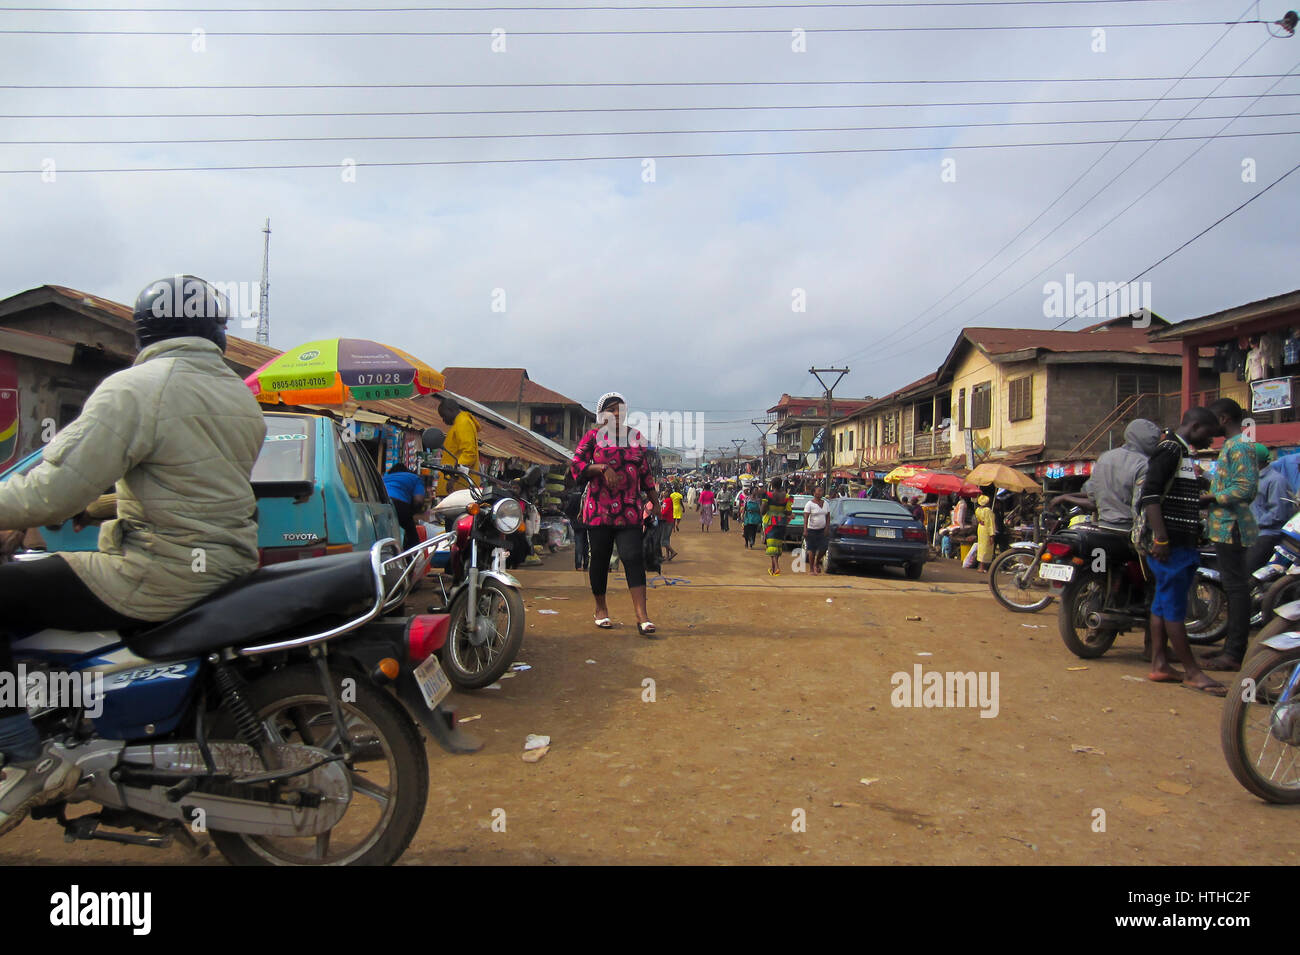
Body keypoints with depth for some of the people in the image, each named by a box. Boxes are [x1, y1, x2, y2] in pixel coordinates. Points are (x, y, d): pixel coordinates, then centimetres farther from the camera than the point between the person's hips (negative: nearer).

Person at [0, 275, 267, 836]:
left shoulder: (135, 388, -13)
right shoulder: (242, 397, 13)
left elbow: (57, 489, -20)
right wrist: (104, 504, 29)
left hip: (158, 578, -9)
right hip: (228, 566, 9)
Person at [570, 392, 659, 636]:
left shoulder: (636, 437, 15)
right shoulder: (593, 437, 4)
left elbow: (646, 472, 21)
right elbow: (576, 465, -4)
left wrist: (654, 499, 18)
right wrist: (602, 467, -19)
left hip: (629, 511, 1)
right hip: (599, 511, -1)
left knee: (634, 558, -11)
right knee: (600, 559, 7)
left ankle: (642, 617, -15)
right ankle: (601, 608, 27)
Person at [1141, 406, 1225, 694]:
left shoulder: (1183, 453, 20)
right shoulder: (1170, 450, -11)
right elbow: (1150, 494, -20)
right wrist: (1161, 538, -25)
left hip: (1182, 543, 10)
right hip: (1169, 545, -10)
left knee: (1164, 604, 10)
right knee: (1174, 607, -5)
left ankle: (1159, 664, 14)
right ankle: (1191, 671, -2)